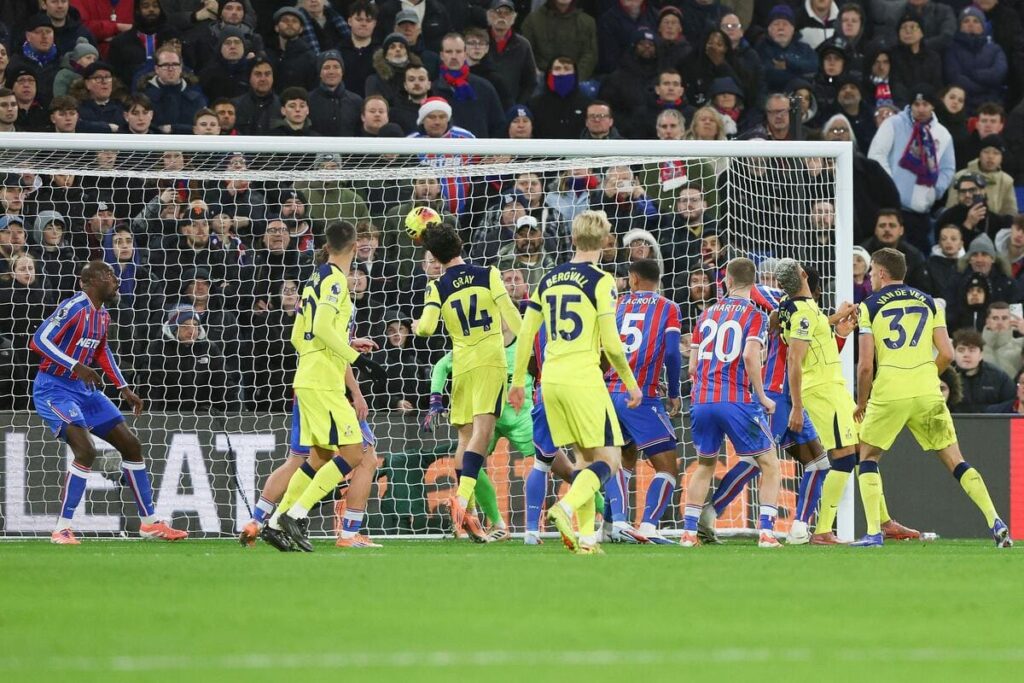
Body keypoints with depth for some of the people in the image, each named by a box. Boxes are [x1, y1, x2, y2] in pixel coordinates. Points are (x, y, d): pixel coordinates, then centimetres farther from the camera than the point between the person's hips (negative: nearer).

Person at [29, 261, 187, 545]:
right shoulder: (73, 308, -19)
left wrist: (123, 388, 19)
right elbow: (39, 340, -26)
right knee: (86, 450, -25)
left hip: (84, 389, 9)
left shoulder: (103, 315, 8)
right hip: (54, 388, -9)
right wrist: (77, 366, -33)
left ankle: (150, 522, 17)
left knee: (131, 445, 8)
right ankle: (62, 529, -17)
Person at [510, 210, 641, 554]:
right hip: (584, 380, -6)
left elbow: (525, 334, 13)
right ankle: (566, 508, -25)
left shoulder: (549, 279, 11)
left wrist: (518, 381, 21)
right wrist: (631, 383, 3)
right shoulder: (600, 281, -6)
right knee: (608, 459, -2)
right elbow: (611, 344, -9)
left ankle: (586, 535, 9)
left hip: (551, 380, 6)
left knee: (584, 457, 17)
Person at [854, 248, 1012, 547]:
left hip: (888, 395, -3)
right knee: (954, 460, 8)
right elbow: (946, 354, 5)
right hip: (927, 393, 3)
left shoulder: (870, 306, 1)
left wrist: (861, 404, 9)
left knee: (868, 456, 15)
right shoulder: (928, 302, 11)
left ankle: (874, 532, 4)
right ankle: (995, 522, -4)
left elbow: (865, 365, -5)